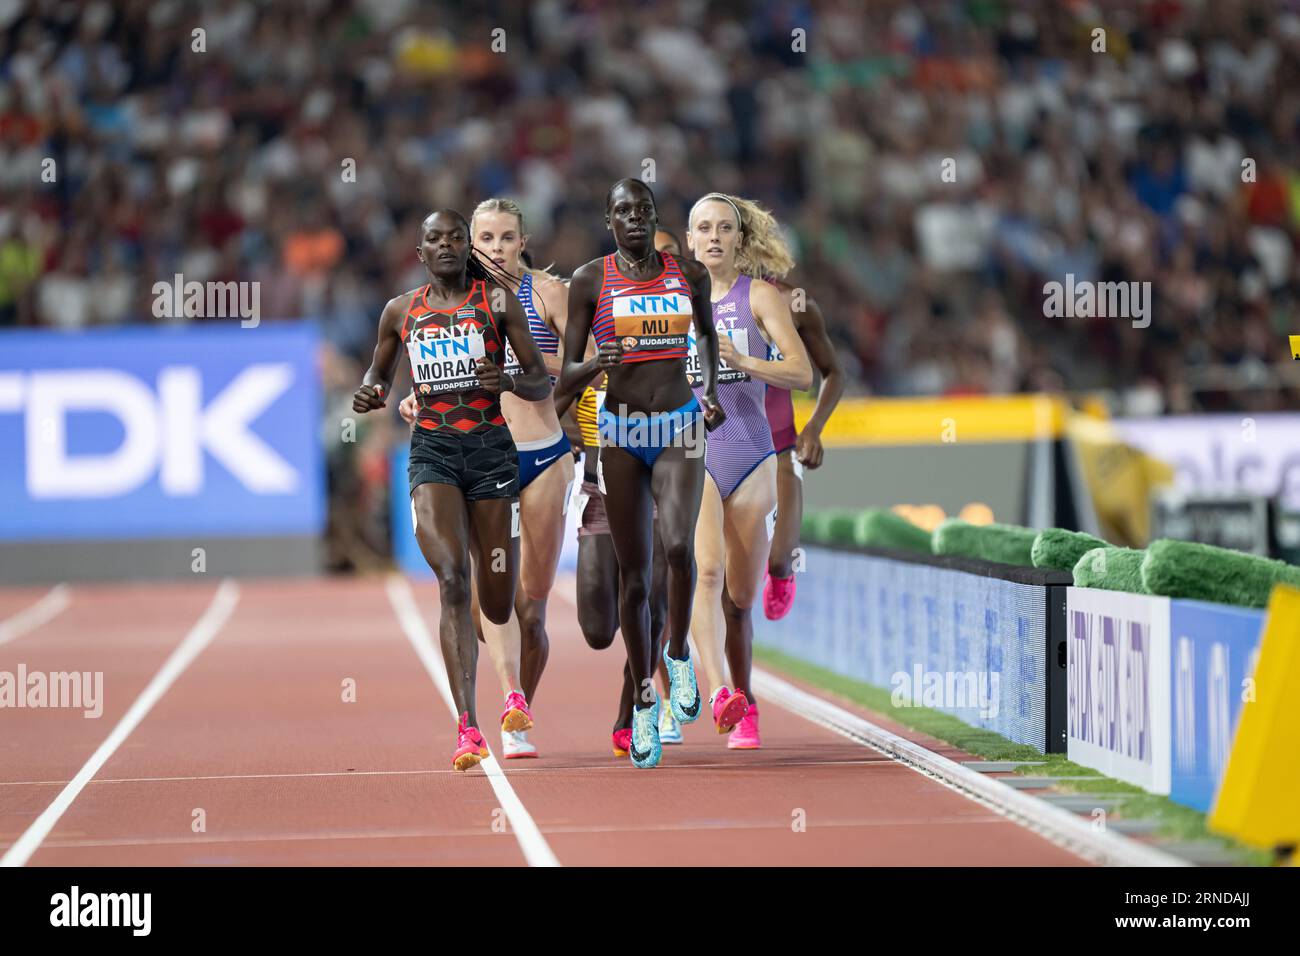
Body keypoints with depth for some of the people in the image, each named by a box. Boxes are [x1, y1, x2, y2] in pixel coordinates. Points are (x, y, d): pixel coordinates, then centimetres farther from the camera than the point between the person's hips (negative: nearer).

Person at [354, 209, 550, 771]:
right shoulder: (401, 312, 9)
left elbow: (542, 384, 4)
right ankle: (467, 728, -25)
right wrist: (370, 395, 0)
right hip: (432, 451, 0)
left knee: (498, 606, 5)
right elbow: (379, 373, 23)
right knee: (452, 581, -20)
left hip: (491, 449, 0)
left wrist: (508, 383, -18)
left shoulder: (498, 302, 3)